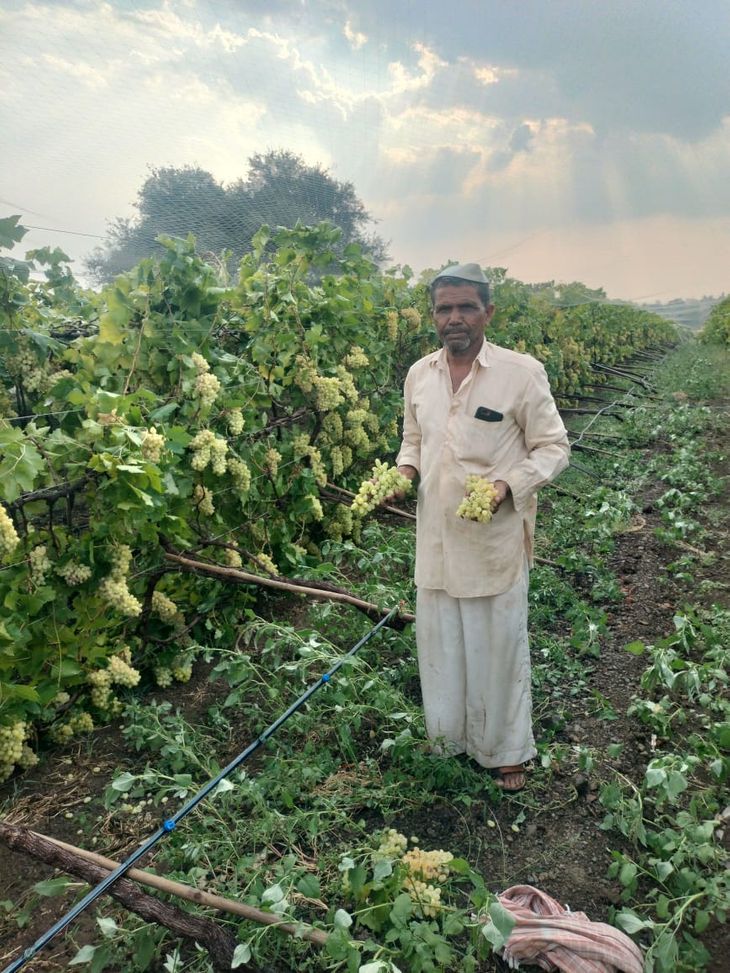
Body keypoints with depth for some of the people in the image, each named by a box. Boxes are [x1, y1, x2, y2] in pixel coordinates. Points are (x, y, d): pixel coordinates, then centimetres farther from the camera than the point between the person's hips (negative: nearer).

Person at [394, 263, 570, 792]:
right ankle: (448, 734, 39)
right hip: (436, 535, 5)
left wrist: (508, 485, -22)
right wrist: (405, 469, -3)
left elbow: (553, 448, -6)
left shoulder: (522, 372, -11)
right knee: (438, 639, 16)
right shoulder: (419, 374, 5)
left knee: (498, 644, 9)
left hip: (497, 537, -4)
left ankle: (505, 748, 32)